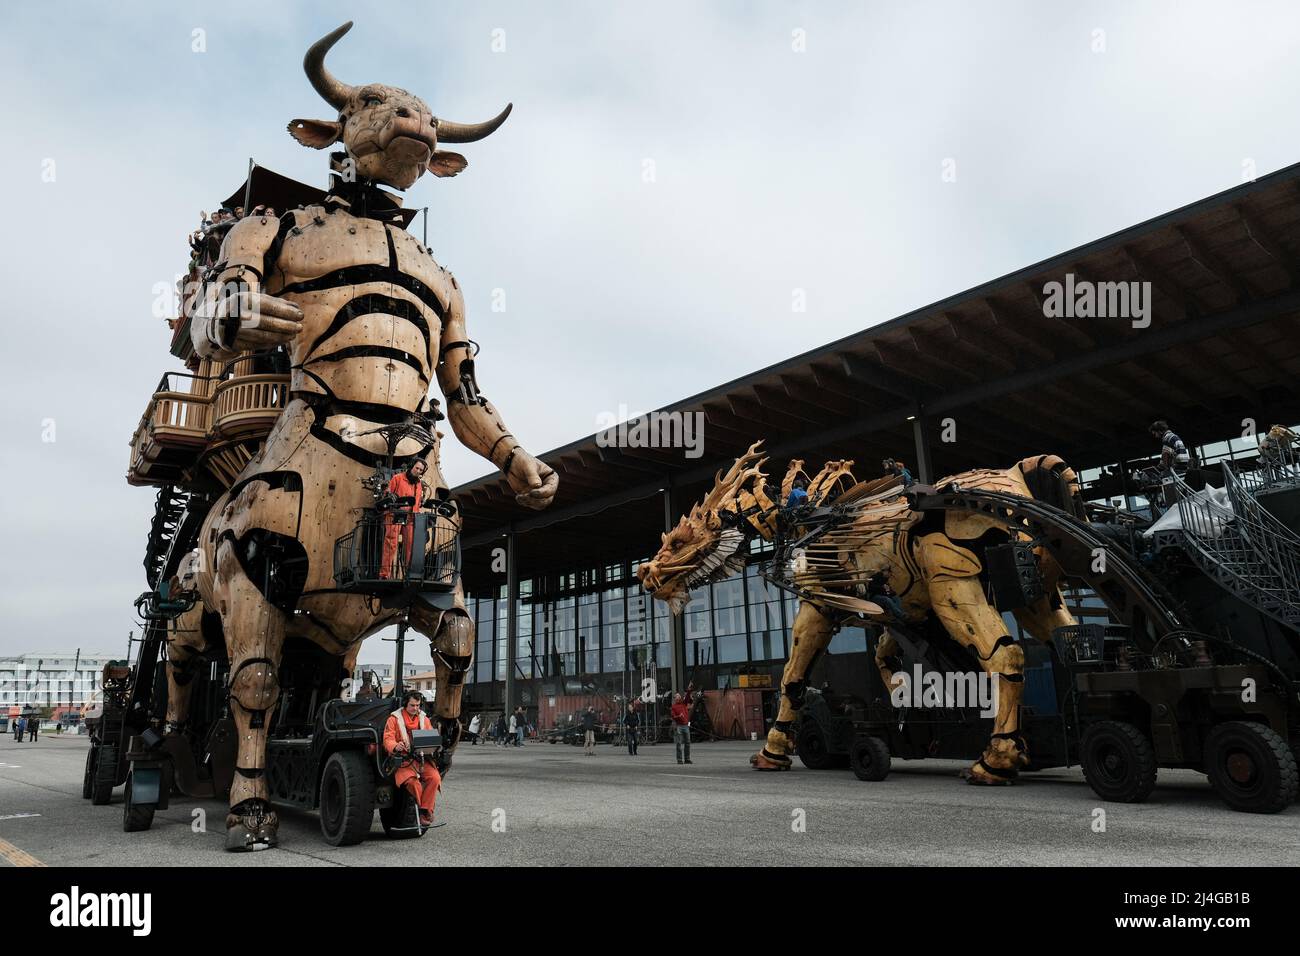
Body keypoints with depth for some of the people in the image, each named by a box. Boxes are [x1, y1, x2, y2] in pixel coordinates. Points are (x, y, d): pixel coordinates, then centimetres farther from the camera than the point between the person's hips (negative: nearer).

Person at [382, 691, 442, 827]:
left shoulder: (424, 719, 19)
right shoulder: (394, 719, 6)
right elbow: (388, 739, -4)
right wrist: (396, 746, -28)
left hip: (422, 758, 3)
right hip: (403, 759, -3)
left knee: (435, 777, -26)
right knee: (412, 781, -33)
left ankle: (424, 811, -16)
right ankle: (428, 811, -16)